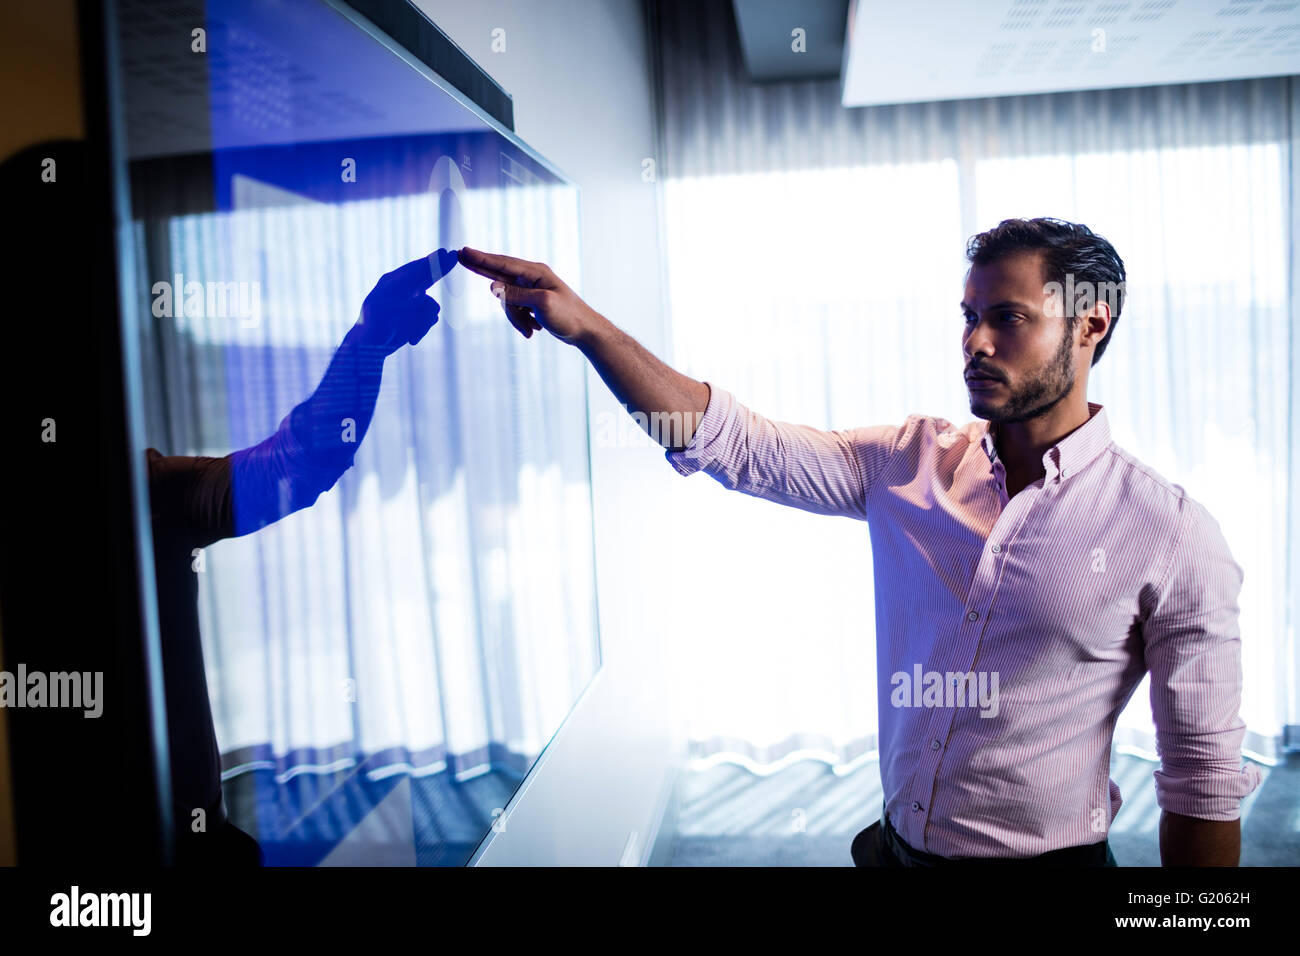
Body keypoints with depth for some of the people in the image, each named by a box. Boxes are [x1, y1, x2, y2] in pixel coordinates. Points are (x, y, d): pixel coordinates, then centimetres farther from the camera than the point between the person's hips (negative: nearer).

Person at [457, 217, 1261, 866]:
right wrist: (583, 323, -19)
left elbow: (1204, 786, -10)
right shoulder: (909, 462, -4)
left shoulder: (1171, 537, -14)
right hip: (895, 846, 4)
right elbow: (732, 441, -11)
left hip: (1046, 856, -3)